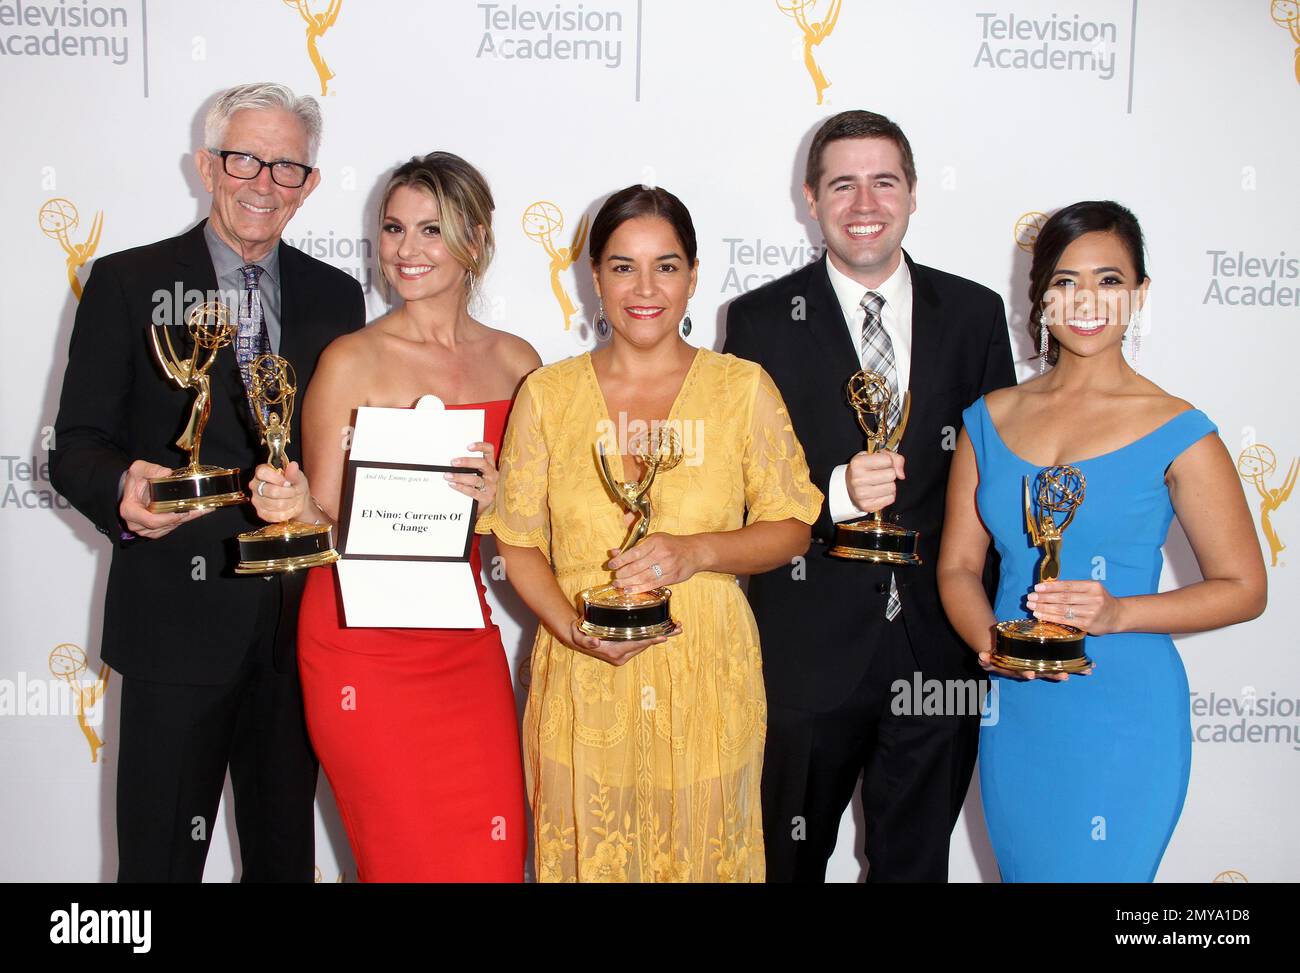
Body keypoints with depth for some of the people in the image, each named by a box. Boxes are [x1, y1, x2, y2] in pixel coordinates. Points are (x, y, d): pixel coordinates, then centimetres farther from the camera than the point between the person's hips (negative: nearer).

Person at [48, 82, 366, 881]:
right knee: (160, 854, 6)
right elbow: (76, 447, -4)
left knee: (286, 850, 17)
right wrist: (125, 489, -24)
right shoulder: (127, 282, 0)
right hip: (177, 620, -3)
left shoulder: (336, 297, 9)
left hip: (300, 624, 3)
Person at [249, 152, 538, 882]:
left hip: (466, 643, 4)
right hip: (363, 647, -3)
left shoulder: (515, 360, 5)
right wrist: (295, 508, -24)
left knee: (497, 848, 6)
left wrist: (498, 493, -10)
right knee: (412, 856, 2)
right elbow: (326, 519, -3)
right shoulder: (352, 360, -6)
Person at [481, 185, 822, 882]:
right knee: (588, 857, 11)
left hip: (708, 679, 0)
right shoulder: (547, 393, 3)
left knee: (702, 856, 10)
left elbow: (791, 528, 3)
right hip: (583, 686, 1)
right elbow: (517, 543, 4)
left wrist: (698, 551, -15)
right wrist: (574, 629, -13)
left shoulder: (744, 388, 1)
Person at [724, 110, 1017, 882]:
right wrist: (835, 494, -23)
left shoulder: (973, 313, 4)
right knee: (789, 858, 16)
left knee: (917, 861, 18)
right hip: (809, 650, -2)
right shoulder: (763, 320, -3)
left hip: (940, 646, 2)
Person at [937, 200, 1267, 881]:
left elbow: (1243, 589, -4)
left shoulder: (1176, 432, -7)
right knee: (1021, 867, 19)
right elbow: (957, 565, 5)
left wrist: (1116, 613, -19)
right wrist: (992, 641, -14)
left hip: (1124, 716, -4)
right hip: (1014, 714, 4)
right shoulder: (990, 420, 3)